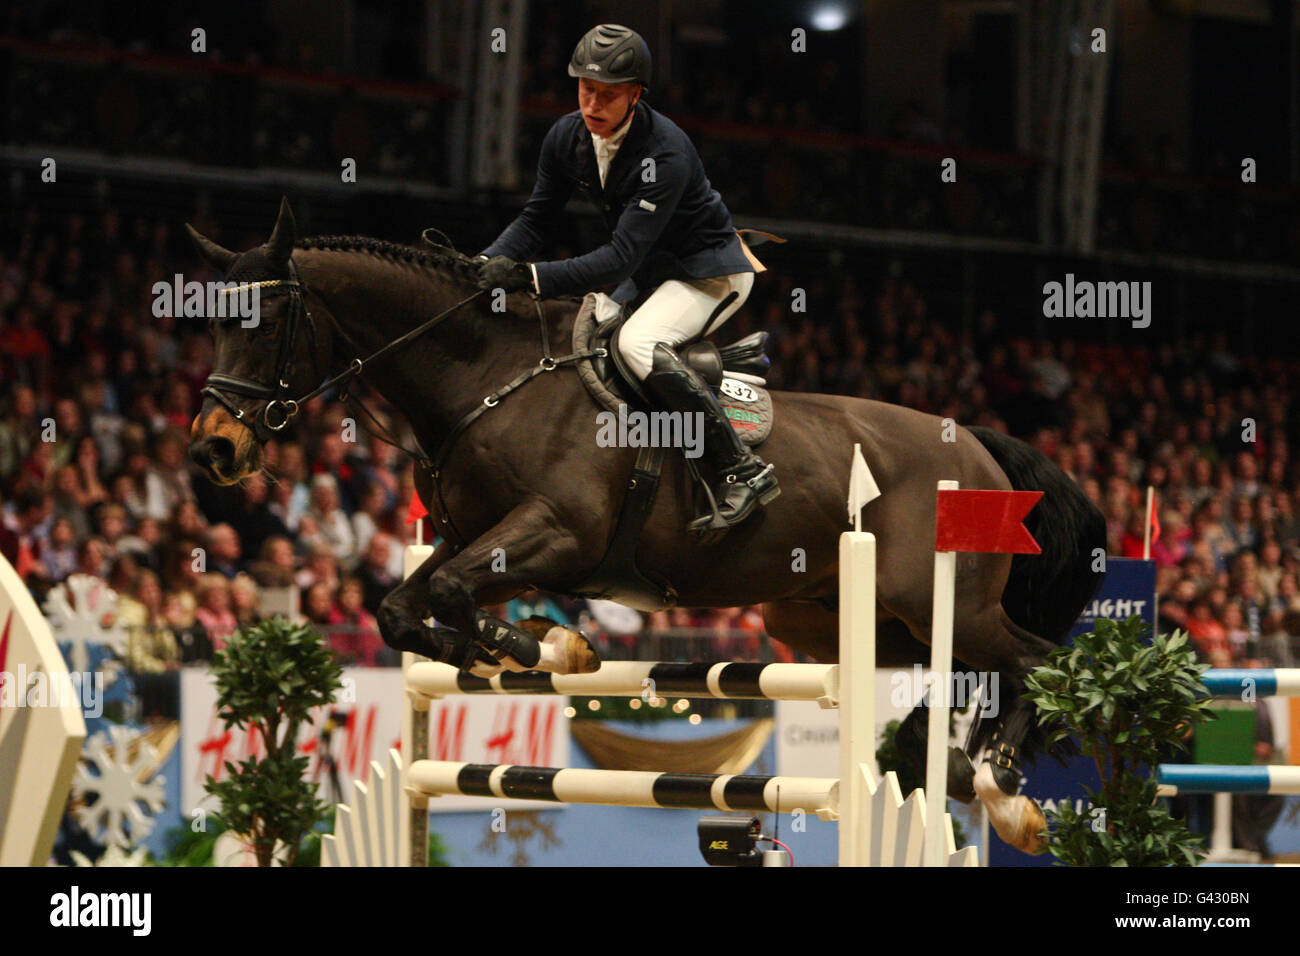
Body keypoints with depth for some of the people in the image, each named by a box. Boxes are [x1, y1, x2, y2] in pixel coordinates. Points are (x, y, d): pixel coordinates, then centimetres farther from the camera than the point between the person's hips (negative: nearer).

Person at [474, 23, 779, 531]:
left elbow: (623, 257, -34)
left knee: (638, 343, -32)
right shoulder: (567, 137, -8)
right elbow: (535, 220, 2)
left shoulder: (665, 155, -31)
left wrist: (530, 277, -42)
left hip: (711, 270, -9)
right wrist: (488, 263, -18)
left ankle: (742, 471, -28)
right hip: (650, 271, 9)